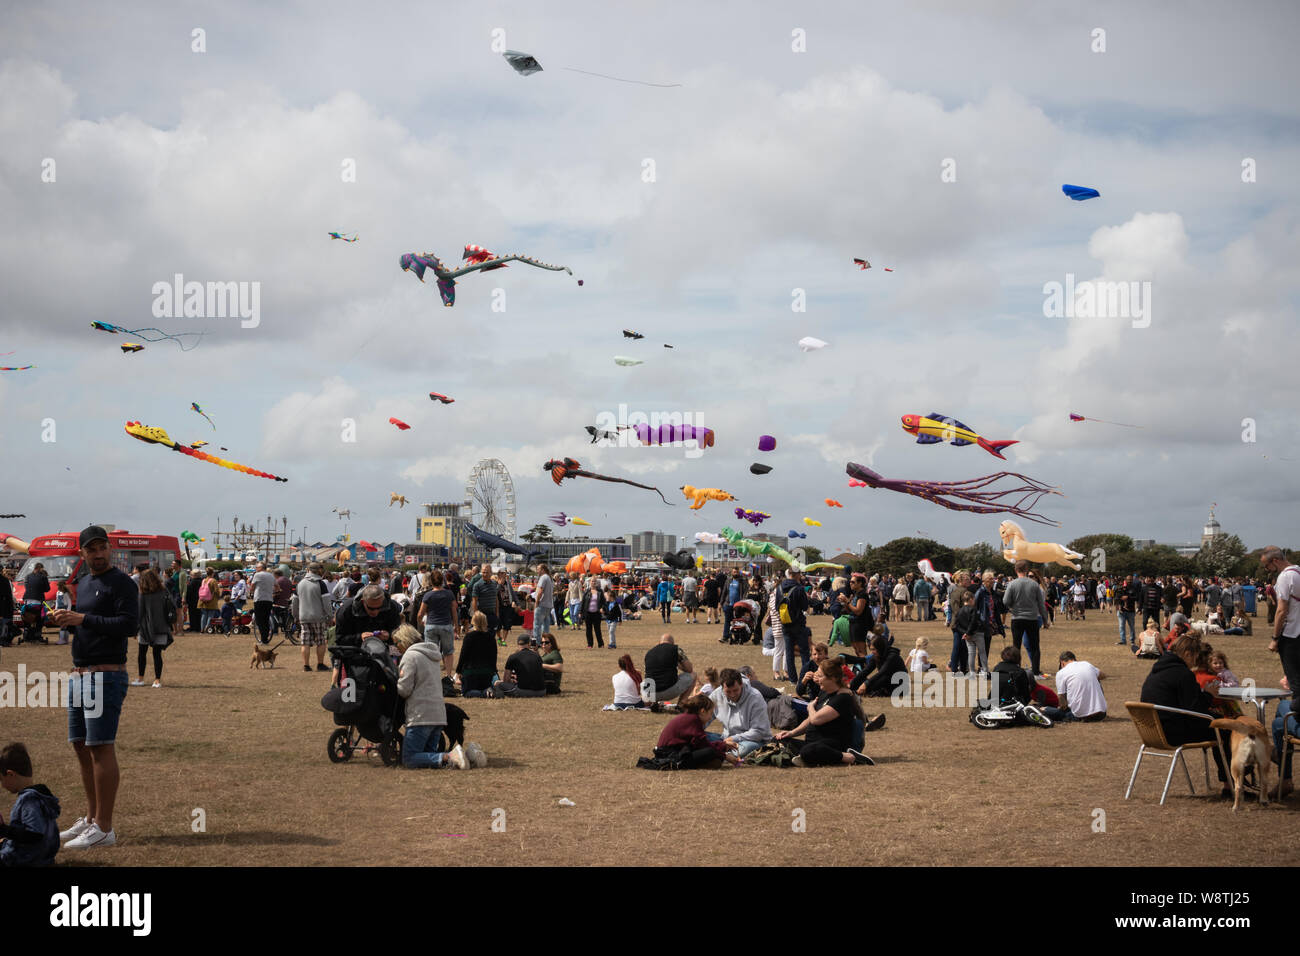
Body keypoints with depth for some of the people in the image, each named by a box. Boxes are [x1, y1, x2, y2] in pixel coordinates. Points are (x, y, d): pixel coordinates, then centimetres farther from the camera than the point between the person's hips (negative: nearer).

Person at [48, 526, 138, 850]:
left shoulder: (121, 583, -9)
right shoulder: (83, 584, 18)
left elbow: (130, 625, -20)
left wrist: (83, 619, -21)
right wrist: (67, 619, 4)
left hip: (106, 675, -9)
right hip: (80, 675, 9)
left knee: (101, 748, -10)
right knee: (82, 747, 14)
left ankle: (104, 828, -8)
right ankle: (91, 819, 24)